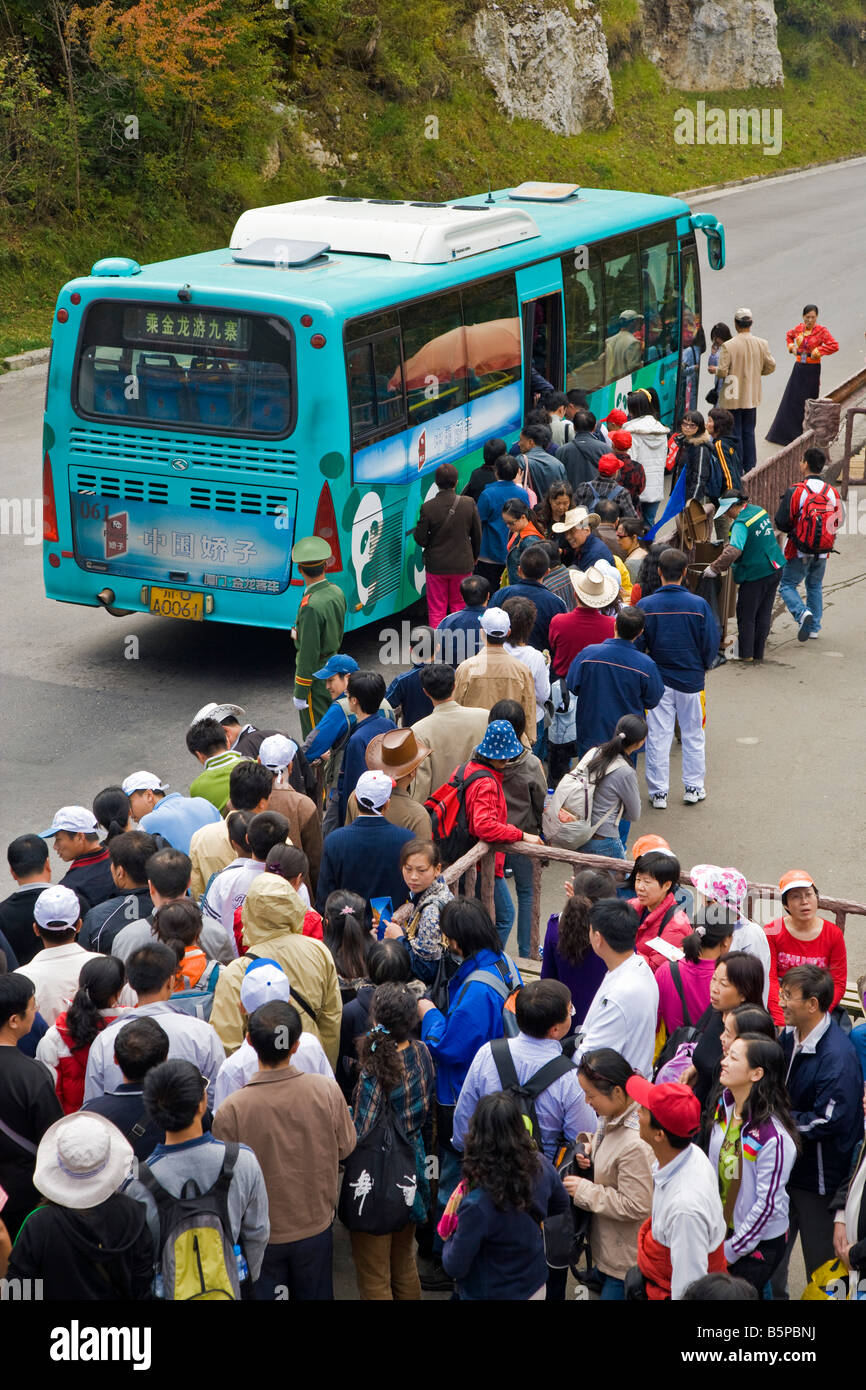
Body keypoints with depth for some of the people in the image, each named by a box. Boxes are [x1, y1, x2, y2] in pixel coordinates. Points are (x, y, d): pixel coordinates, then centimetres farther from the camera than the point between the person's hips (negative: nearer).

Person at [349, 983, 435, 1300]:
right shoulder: (420, 1053, -7)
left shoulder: (374, 1072, -27)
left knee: (374, 1280, 10)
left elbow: (362, 1137, -24)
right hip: (412, 1170, 7)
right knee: (404, 1266, 25)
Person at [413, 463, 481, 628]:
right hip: (462, 564, 1)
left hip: (436, 565, -1)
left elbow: (420, 540, -12)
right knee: (459, 607, 17)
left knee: (436, 610, 9)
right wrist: (474, 556, 17)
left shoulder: (428, 507, -15)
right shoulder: (469, 504, -10)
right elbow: (477, 534, 0)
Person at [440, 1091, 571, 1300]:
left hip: (491, 1293, -5)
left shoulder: (477, 1204, -35)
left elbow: (455, 1268, -24)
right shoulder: (542, 1166, -19)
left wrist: (450, 1239, -5)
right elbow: (561, 1206, 4)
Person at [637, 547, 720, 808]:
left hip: (658, 680, 0)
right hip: (691, 679, 0)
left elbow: (637, 644, -6)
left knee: (657, 737, 8)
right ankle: (694, 788, 23)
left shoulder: (645, 606, -12)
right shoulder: (699, 605, -12)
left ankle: (658, 793, 12)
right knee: (693, 735, 15)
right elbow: (712, 642, -6)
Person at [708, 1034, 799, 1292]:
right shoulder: (725, 1107, -5)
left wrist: (730, 1251, -14)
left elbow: (768, 1204, -22)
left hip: (759, 1244, -7)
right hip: (721, 1231, 7)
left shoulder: (774, 1137, -27)